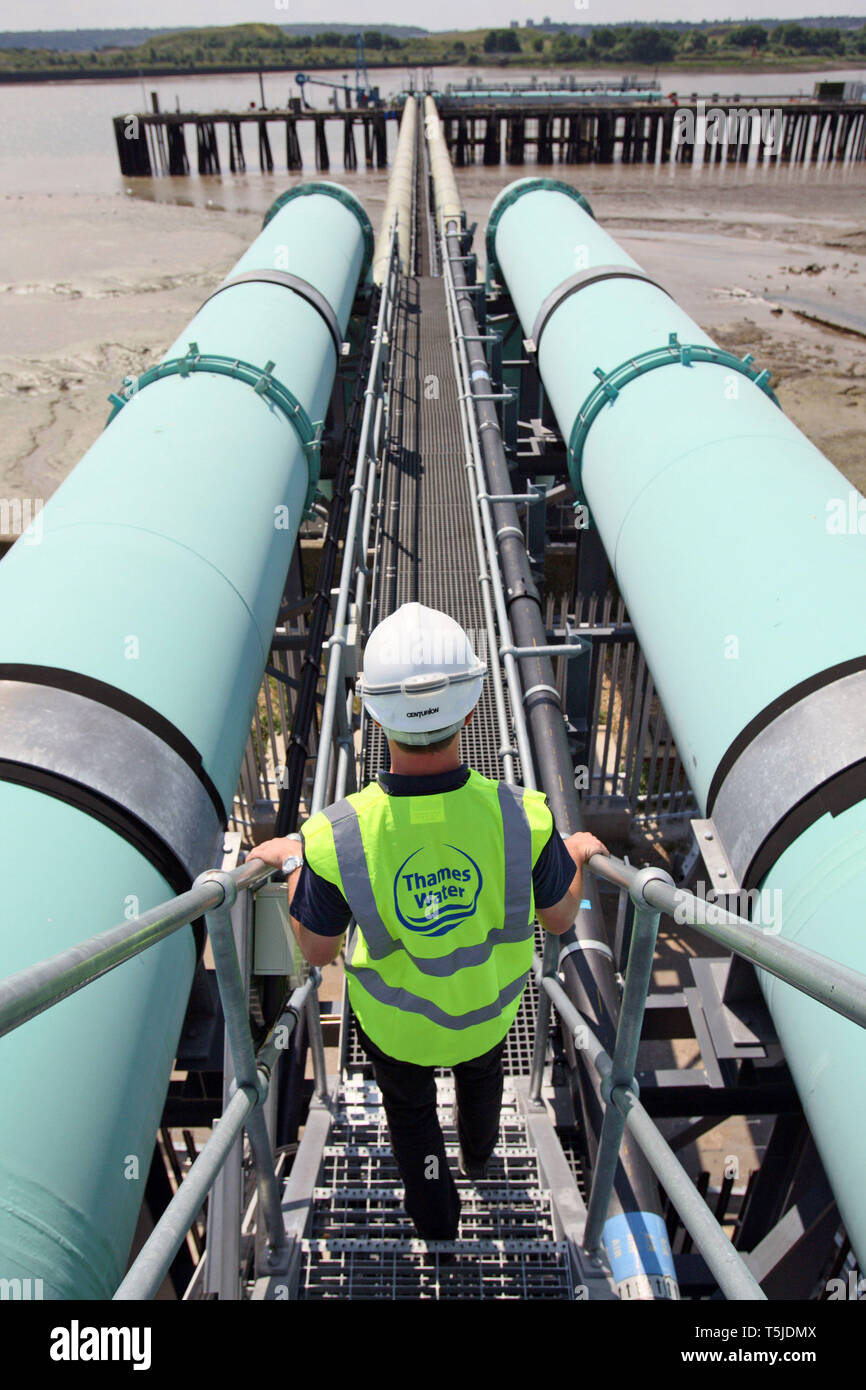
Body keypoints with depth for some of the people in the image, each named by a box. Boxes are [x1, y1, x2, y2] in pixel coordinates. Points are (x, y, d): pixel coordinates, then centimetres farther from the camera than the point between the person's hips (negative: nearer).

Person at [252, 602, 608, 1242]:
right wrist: (578, 853, 5)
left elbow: (317, 951, -17)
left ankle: (436, 1219, 59)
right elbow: (559, 919, -15)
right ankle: (478, 1155, 69)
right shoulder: (524, 817, -35)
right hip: (490, 1007, 2)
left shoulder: (335, 839, -36)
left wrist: (291, 863, -1)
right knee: (481, 1077, 37)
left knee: (411, 1110, 32)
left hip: (394, 1021, -1)